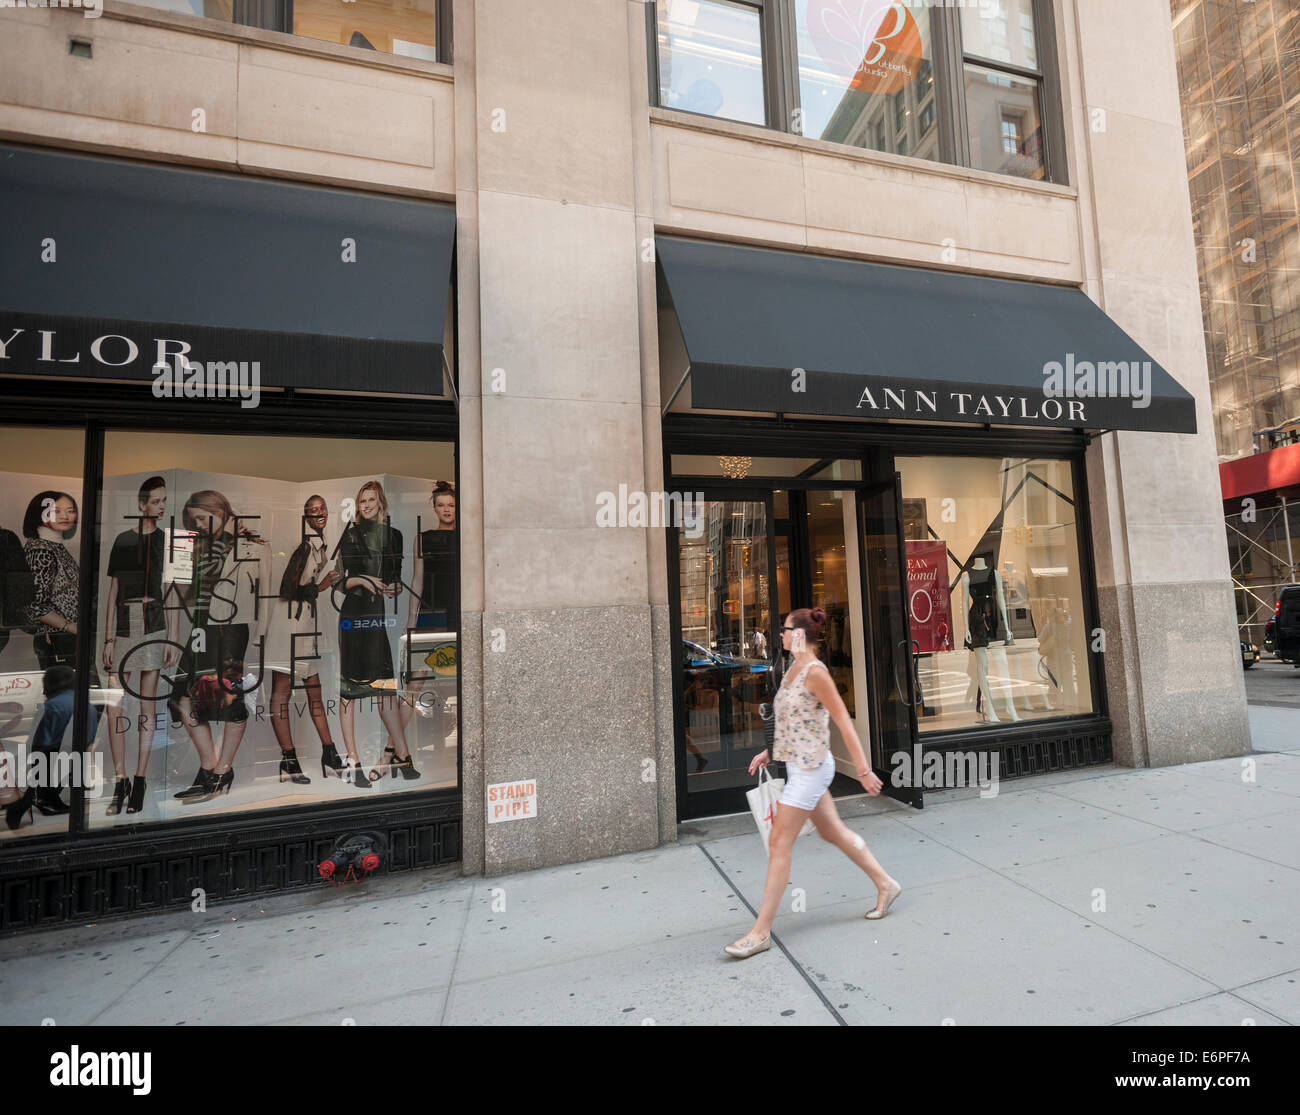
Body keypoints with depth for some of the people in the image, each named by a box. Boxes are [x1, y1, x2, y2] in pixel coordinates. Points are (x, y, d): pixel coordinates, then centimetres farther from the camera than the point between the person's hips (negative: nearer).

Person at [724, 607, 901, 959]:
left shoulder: (815, 672, -19)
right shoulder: (793, 669, 7)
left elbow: (844, 721, -19)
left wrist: (863, 770, -18)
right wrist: (770, 751, 16)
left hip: (811, 768, -9)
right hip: (798, 766, 9)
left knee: (778, 844, -4)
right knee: (833, 832, 21)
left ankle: (761, 932, 7)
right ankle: (885, 884, 39)